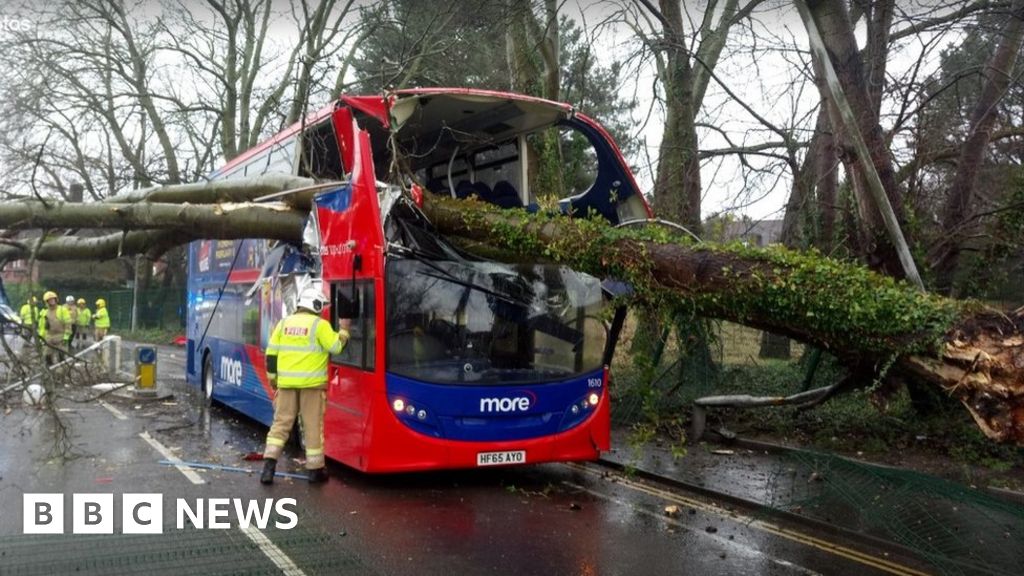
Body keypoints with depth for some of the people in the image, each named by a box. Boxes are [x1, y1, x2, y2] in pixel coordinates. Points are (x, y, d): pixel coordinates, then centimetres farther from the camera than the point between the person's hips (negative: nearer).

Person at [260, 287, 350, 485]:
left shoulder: (284, 323, 9)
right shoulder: (320, 325, -6)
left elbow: (271, 352, 8)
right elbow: (336, 347, -7)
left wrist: (272, 376, 18)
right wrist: (344, 330, 8)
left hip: (286, 382, 4)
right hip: (311, 382, -4)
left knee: (281, 422, 11)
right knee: (313, 425, 4)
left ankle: (269, 462, 0)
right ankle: (315, 469, 10)